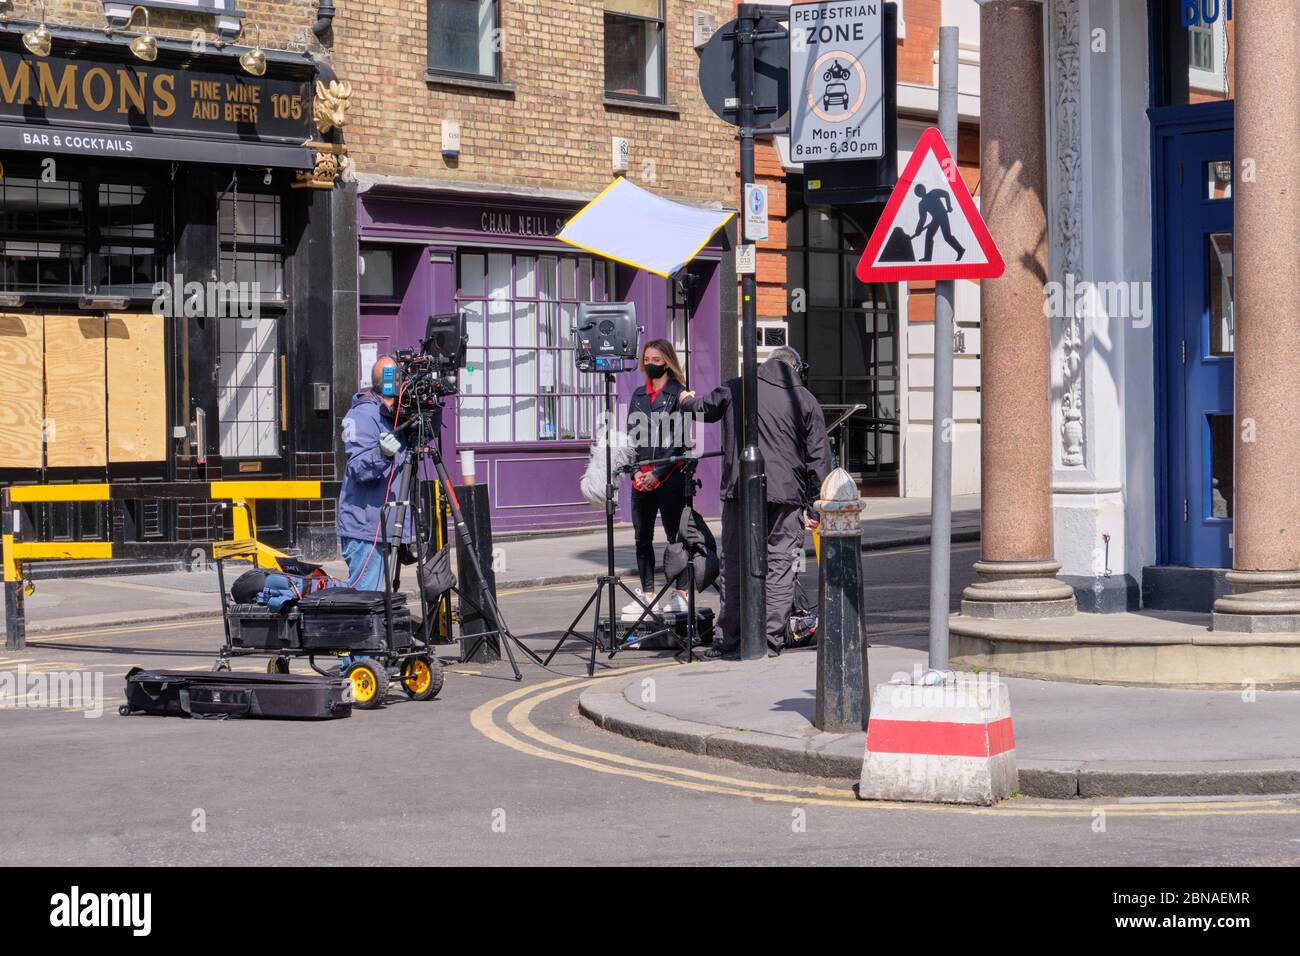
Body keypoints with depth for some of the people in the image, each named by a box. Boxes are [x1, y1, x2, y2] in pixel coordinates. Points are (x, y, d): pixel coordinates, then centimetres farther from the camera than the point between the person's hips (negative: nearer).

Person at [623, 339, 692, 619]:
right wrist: (635, 471, -1)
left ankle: (680, 594, 1)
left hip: (670, 476, -6)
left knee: (675, 535, -3)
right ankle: (647, 595, 10)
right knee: (642, 538, 5)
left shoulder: (678, 394, -3)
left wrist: (657, 473, -13)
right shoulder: (639, 395, 15)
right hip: (642, 478, 6)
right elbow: (631, 435, 13)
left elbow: (678, 440, -8)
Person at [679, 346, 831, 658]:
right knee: (780, 564, 4)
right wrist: (815, 507, 7)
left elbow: (702, 408, 24)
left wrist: (686, 401, 48)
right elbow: (819, 457, 2)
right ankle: (772, 639, 0)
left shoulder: (736, 389, 6)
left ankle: (728, 639, 9)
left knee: (734, 562, 8)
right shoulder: (805, 400, 5)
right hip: (786, 494, -1)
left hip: (740, 491, 1)